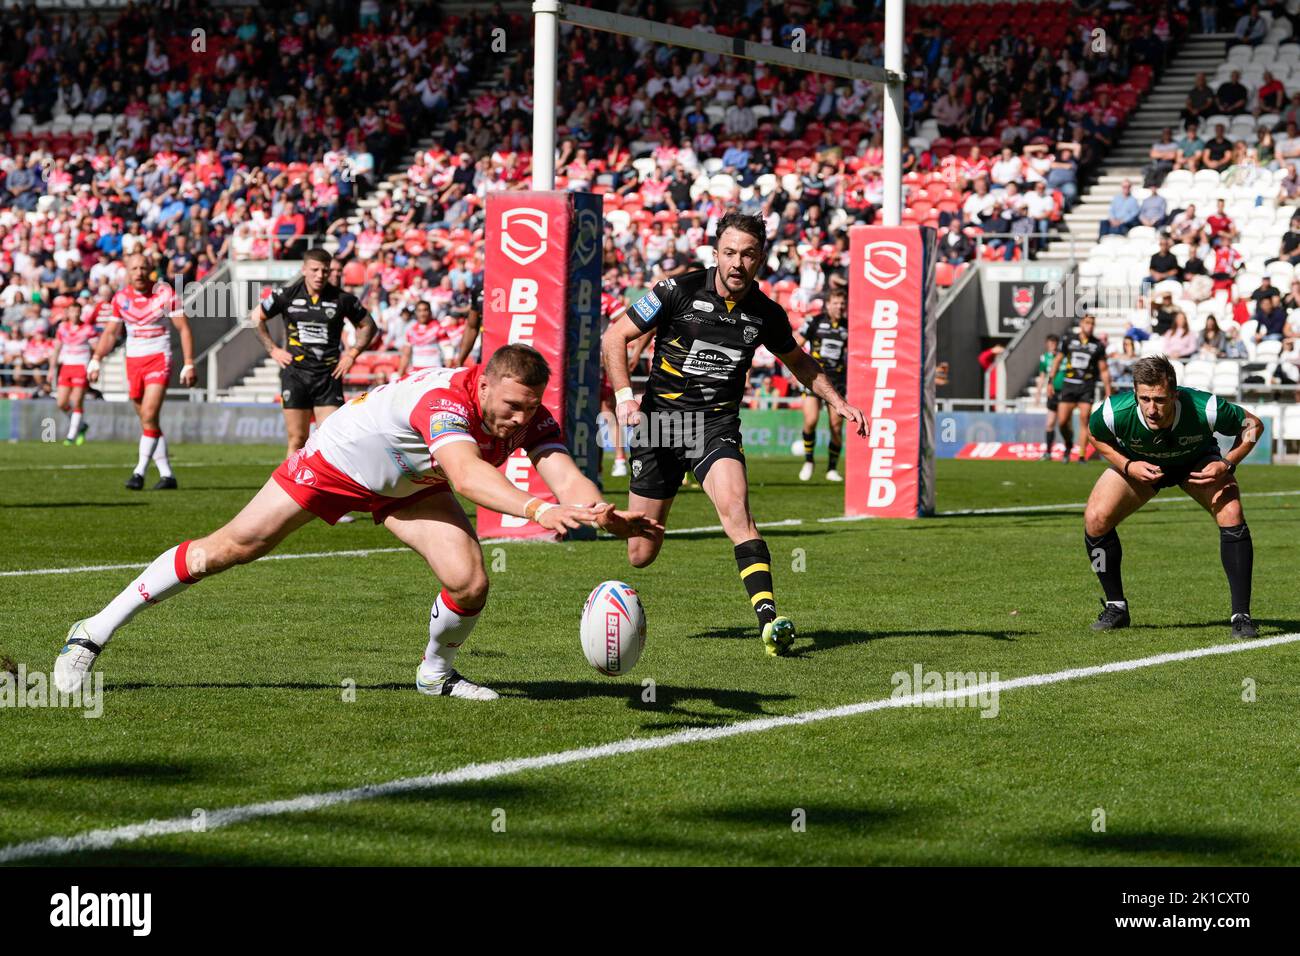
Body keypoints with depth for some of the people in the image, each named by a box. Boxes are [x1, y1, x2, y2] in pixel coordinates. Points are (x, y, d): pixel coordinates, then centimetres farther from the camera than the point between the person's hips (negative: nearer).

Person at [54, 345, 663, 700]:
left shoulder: (532, 418, -23)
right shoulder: (445, 401, -42)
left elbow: (567, 479, -34)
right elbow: (465, 473, -60)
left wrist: (605, 515, -56)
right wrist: (536, 510, -74)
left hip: (410, 488, 5)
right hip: (338, 461, -5)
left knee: (470, 582, -15)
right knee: (225, 550, -3)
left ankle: (436, 671, 19)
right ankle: (94, 633, 10)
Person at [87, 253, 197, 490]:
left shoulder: (165, 293, -6)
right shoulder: (121, 298, 5)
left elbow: (184, 329, -4)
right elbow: (110, 333, 14)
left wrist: (189, 364, -10)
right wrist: (95, 360, 2)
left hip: (159, 358, -5)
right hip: (133, 362, 5)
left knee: (149, 416, -18)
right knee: (148, 422, 6)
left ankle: (140, 472, -16)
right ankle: (167, 474, 12)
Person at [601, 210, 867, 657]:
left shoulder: (767, 314, 0)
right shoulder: (679, 291, -10)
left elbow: (799, 361, 22)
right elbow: (614, 336, -4)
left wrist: (838, 402, 12)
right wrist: (624, 395, -15)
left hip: (717, 425, 1)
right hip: (661, 418, -1)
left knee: (735, 507, -28)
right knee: (641, 554, 4)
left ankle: (769, 620, -37)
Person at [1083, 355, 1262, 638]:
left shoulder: (1205, 409, -39)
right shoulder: (1116, 412, -37)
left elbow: (1253, 424, -19)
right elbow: (1097, 437, -10)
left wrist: (1227, 464, -32)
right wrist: (1127, 466, -25)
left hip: (1198, 464, -1)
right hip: (1138, 465, 1)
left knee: (1231, 514, -25)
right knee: (1095, 518, -17)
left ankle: (1241, 615, -17)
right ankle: (1116, 607, 4)